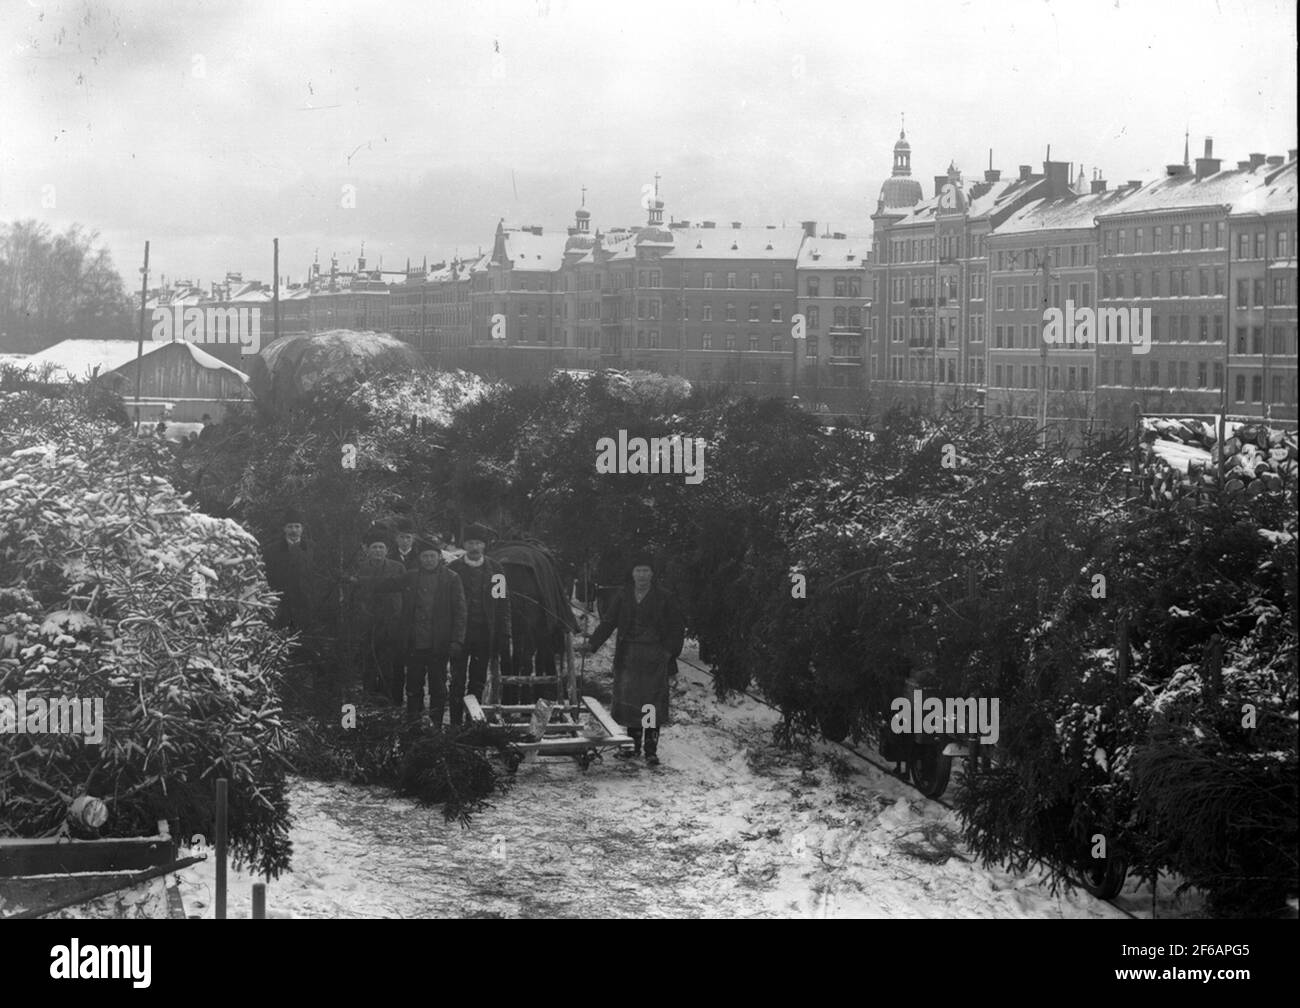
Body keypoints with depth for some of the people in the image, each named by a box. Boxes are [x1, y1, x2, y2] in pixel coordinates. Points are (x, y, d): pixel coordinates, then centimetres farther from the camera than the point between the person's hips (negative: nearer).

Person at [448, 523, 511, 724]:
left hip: (484, 634, 1)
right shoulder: (452, 569, 1)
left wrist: (504, 638, -2)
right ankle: (455, 723, 2)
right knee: (458, 680, -2)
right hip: (459, 633, -1)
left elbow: (503, 604, 4)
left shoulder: (496, 570, 4)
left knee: (478, 682, 6)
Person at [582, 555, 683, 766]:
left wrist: (670, 651, -7)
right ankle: (634, 746, 17)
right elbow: (608, 622, 4)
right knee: (629, 701, 6)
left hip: (653, 658, -3)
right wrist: (592, 643, -9)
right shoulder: (623, 598, 9)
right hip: (627, 657, 3)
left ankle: (651, 750, -3)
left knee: (652, 702, -7)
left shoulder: (663, 599, 1)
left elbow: (677, 628, 5)